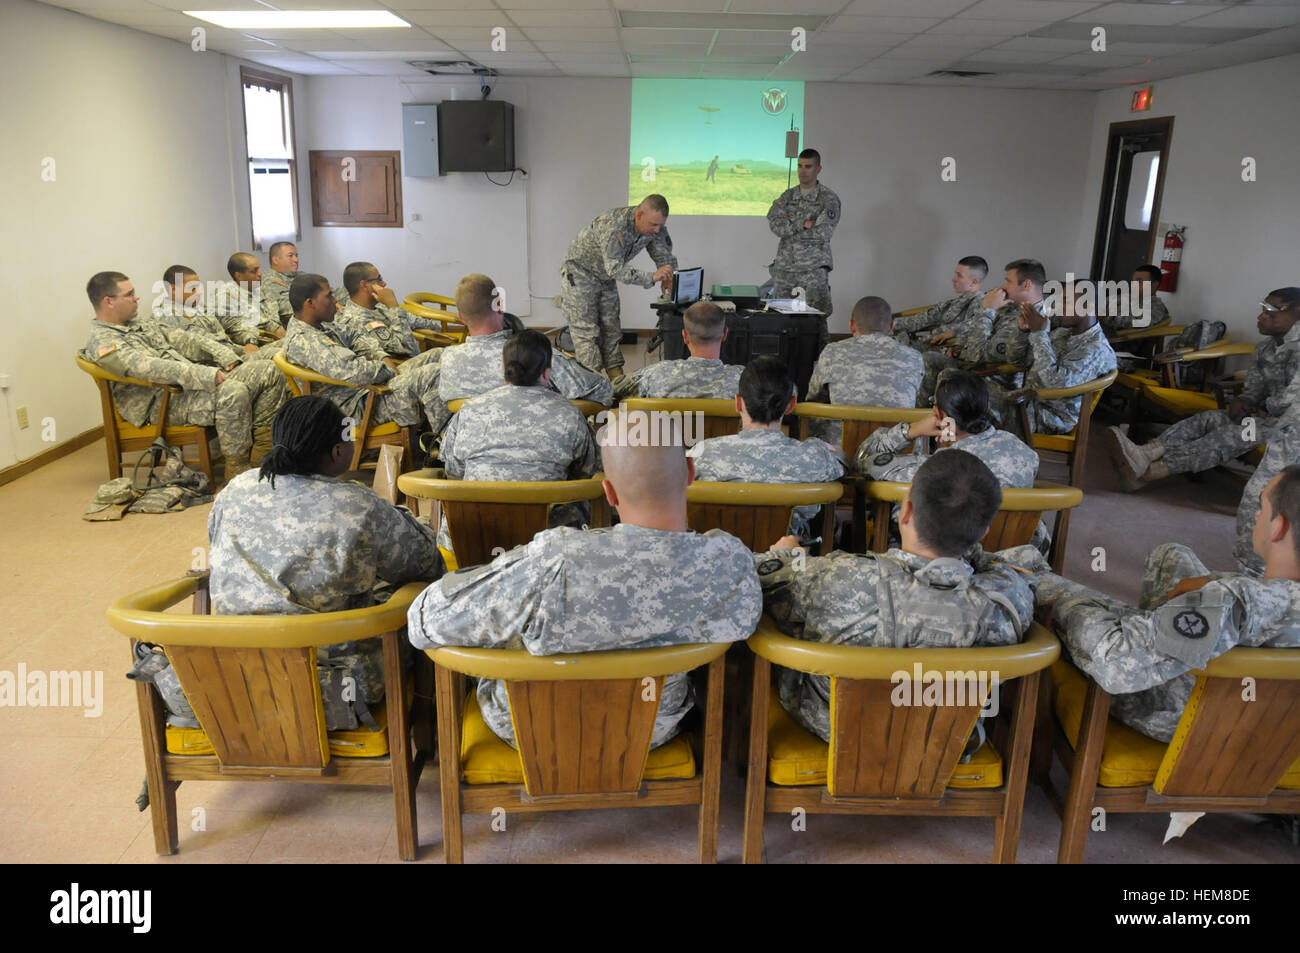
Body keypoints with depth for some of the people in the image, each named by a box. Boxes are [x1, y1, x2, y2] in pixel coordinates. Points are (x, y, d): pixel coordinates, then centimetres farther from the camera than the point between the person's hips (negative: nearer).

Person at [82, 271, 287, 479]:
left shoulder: (138, 326, 22)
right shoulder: (104, 343, -10)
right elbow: (152, 369, -24)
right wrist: (210, 376, -29)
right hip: (162, 403, -10)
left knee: (268, 371, -2)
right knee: (234, 392, -36)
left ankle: (260, 438, 4)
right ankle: (237, 466, -23)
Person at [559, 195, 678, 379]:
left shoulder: (656, 228, -13)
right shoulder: (613, 225, -36)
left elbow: (665, 257, -3)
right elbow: (615, 269, -39)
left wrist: (668, 278, -25)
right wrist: (651, 277, -47)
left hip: (606, 278, 7)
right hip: (580, 272, -7)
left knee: (611, 328, 7)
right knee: (586, 331, -9)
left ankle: (617, 379, 11)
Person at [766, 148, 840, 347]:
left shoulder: (829, 199, -1)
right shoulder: (787, 196, 11)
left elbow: (823, 232, -13)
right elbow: (775, 225, -3)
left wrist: (790, 227, -7)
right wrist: (803, 224, -13)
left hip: (814, 266, -4)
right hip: (784, 264, 4)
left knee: (817, 317, -7)